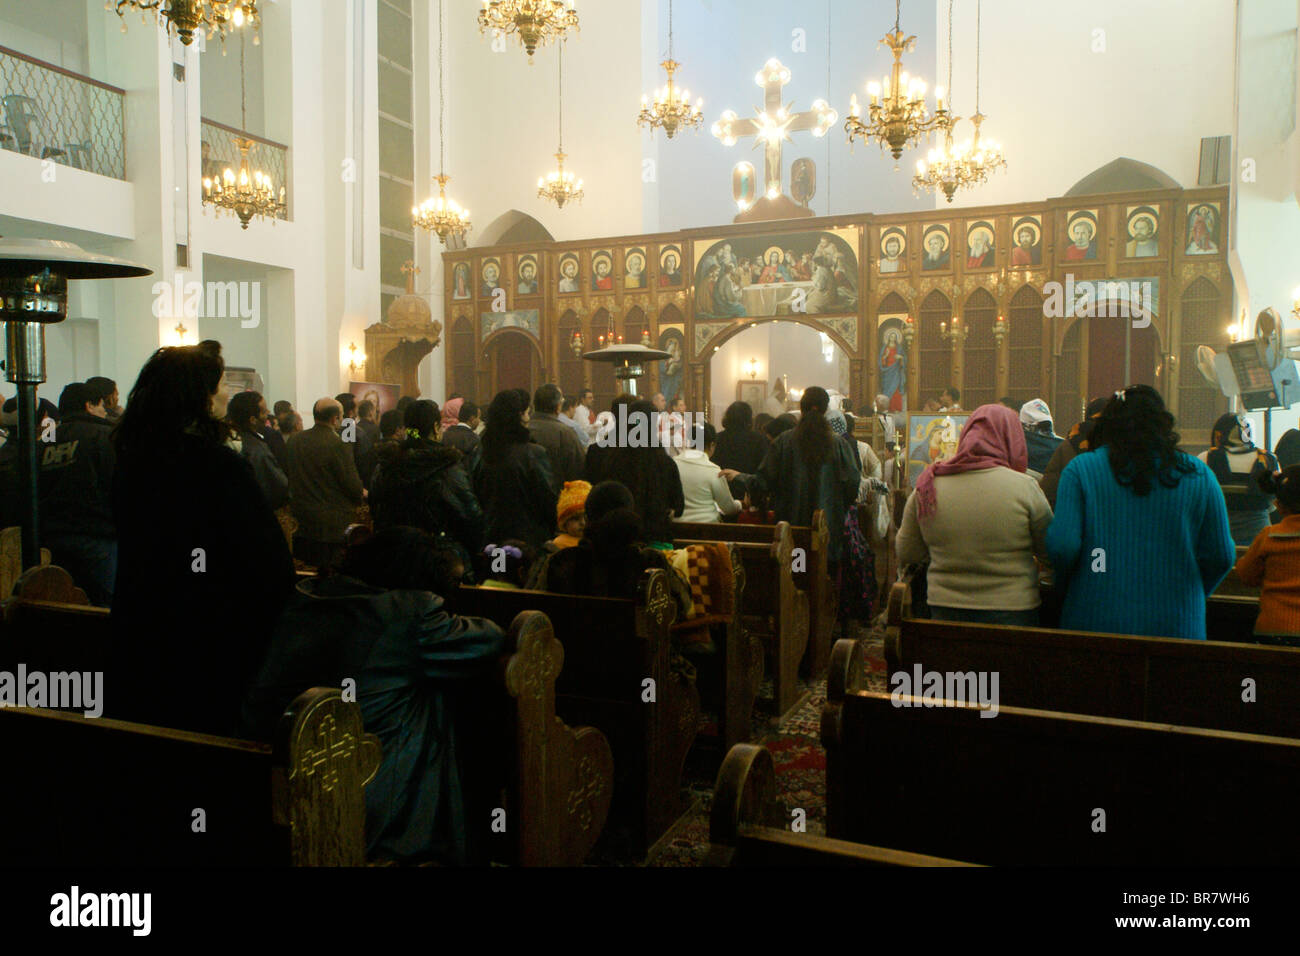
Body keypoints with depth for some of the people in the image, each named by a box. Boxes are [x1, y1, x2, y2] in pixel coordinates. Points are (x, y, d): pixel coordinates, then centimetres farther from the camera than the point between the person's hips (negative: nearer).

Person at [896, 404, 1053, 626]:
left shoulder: (928, 485, -6)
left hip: (944, 609, 2)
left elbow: (907, 554, 2)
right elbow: (1049, 549, -1)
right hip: (1011, 608, -2)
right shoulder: (1024, 487, -13)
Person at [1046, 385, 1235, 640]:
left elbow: (1061, 545, -12)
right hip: (1174, 627, 1)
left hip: (1094, 623, -1)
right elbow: (1221, 556, 4)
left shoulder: (1080, 469, -4)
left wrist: (1064, 582, 8)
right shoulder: (1198, 475, 2)